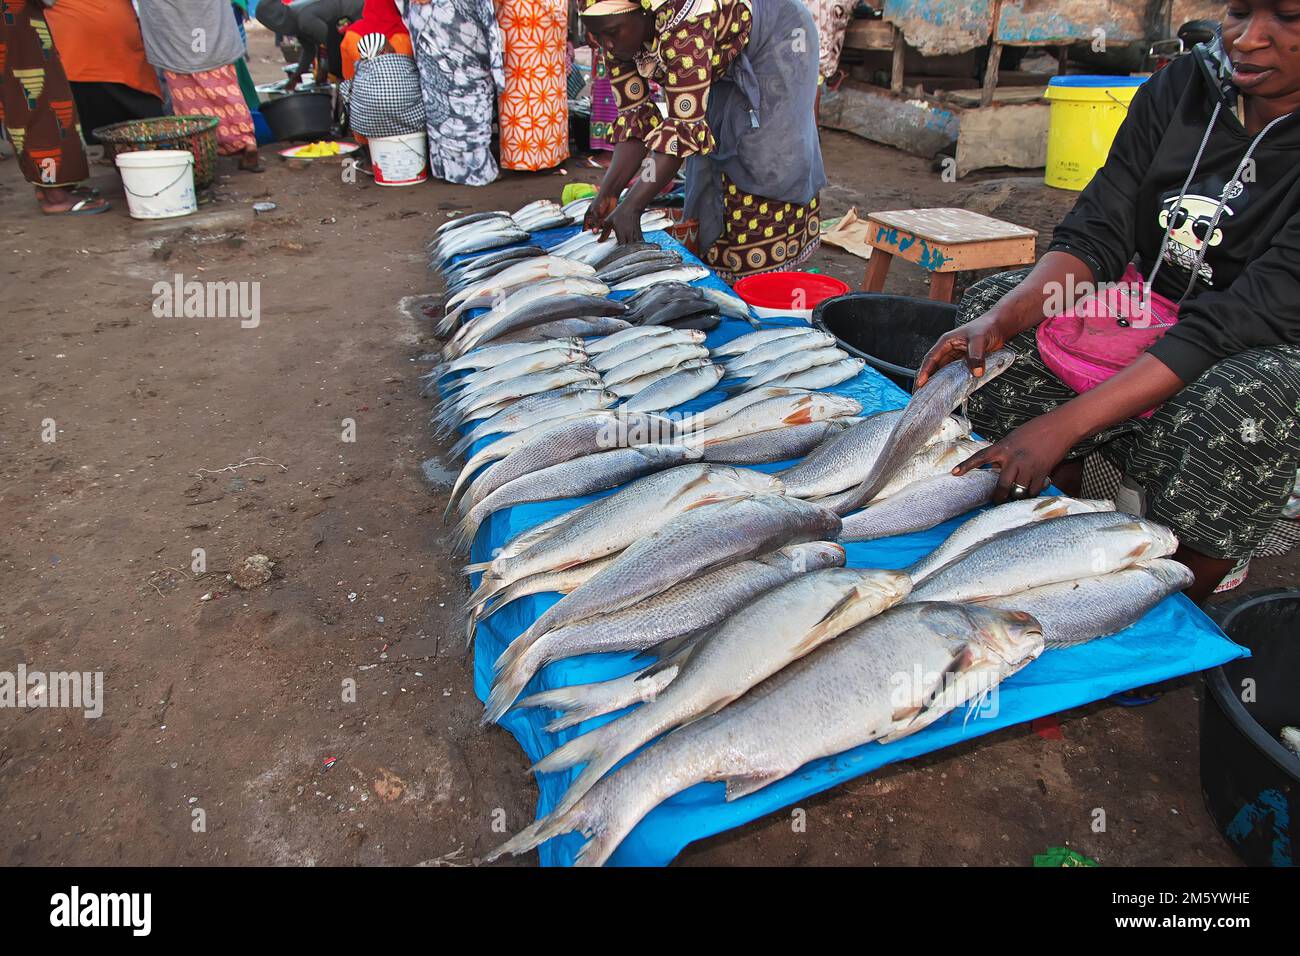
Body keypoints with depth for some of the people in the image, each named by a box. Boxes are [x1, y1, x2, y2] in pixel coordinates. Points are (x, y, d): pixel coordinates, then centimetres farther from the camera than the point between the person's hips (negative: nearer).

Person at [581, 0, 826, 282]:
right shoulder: (616, 38, -16)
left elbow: (685, 126, -42)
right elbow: (634, 118, -14)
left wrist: (631, 206, -45)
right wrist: (608, 193, -26)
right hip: (724, 64, 7)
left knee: (765, 153, -13)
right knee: (710, 152, 1)